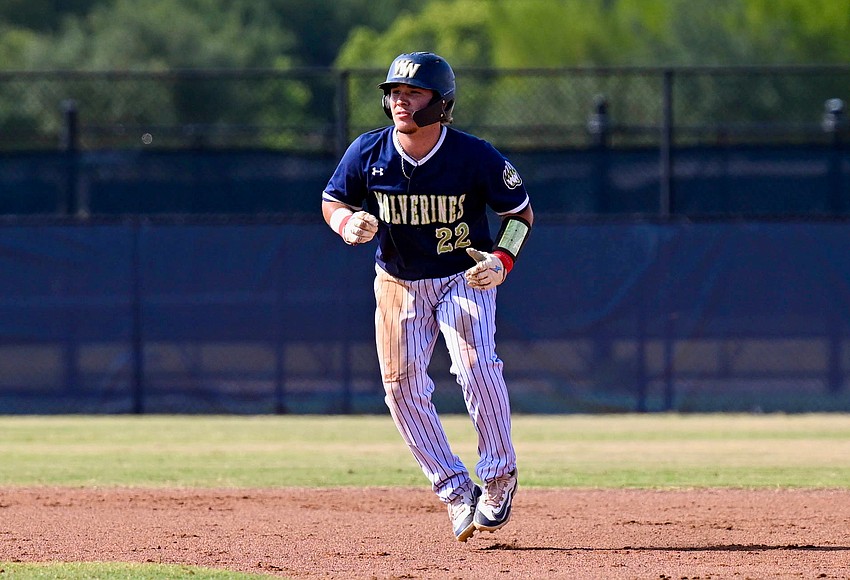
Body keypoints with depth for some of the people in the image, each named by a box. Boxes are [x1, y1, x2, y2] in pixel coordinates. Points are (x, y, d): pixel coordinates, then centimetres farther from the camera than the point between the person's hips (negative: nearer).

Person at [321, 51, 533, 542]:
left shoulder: (475, 156, -20)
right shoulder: (368, 152, -14)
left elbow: (521, 211, -7)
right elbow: (332, 200, 3)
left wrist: (503, 259, -24)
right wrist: (347, 221, -21)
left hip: (465, 276, -3)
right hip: (398, 282, 3)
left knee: (477, 365, -24)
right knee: (403, 387, -4)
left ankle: (499, 478, -5)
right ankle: (457, 492, 9)